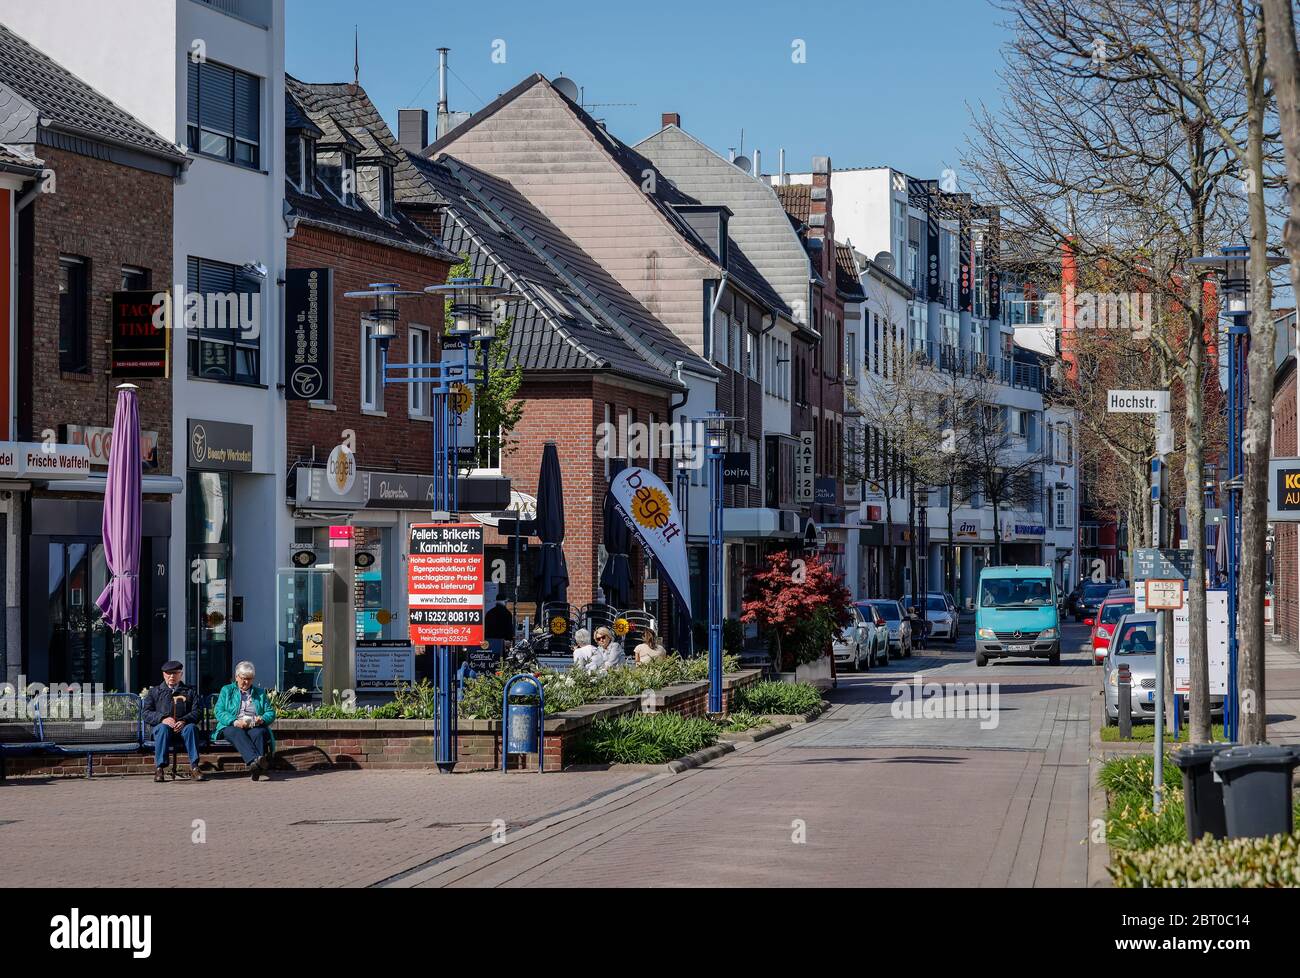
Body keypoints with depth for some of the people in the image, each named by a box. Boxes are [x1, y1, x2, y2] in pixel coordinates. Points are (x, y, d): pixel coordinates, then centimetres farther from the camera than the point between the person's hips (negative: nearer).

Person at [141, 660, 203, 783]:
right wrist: (163, 719, -14)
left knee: (191, 727, -34)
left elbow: (196, 713, 7)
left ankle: (194, 767, -39)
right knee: (163, 728, -36)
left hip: (182, 726, 0)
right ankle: (159, 768, -41)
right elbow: (145, 713, 6)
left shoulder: (189, 691, 22)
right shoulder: (154, 692, 21)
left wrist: (184, 721, -16)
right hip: (159, 726, 0)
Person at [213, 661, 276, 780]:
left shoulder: (260, 693, 24)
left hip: (255, 726, 2)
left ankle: (257, 766, -56)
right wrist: (235, 722, -15)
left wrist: (262, 719, -10)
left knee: (258, 733, -35)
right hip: (231, 727, -2)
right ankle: (254, 760, -64)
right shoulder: (227, 690, 17)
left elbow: (271, 713, 15)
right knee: (238, 734, -38)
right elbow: (219, 711, 3)